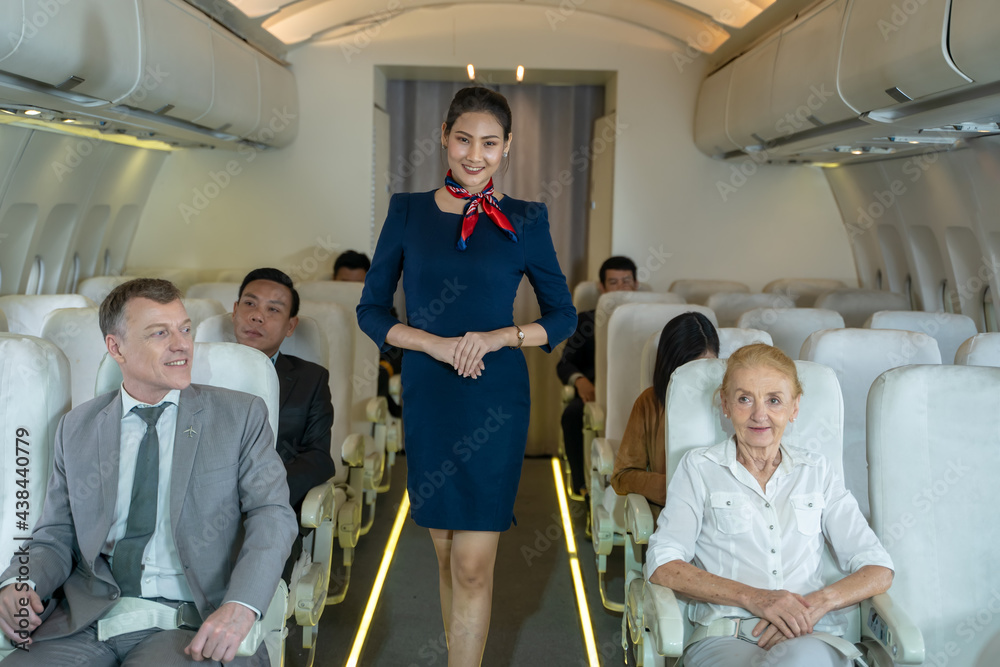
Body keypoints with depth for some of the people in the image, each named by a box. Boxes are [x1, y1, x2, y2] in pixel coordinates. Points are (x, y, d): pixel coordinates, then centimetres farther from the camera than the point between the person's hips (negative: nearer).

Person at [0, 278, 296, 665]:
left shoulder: (241, 416, 6)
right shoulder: (77, 429, 14)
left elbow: (273, 515, -4)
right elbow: (55, 538, 15)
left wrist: (240, 607, -21)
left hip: (190, 621, -3)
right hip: (88, 621, 3)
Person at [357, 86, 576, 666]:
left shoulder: (525, 221, 1)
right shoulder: (408, 211, 4)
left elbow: (563, 316, 6)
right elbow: (372, 310, 4)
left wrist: (496, 338, -11)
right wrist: (437, 343, -13)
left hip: (496, 402, -2)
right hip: (428, 400, 2)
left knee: (473, 565, -3)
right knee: (447, 555, 12)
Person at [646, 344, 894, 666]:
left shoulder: (817, 471, 19)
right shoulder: (698, 467, 13)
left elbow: (879, 570, 13)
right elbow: (663, 566, 0)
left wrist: (816, 603, -8)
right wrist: (752, 597, -13)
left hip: (809, 636, 1)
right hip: (724, 636, -1)